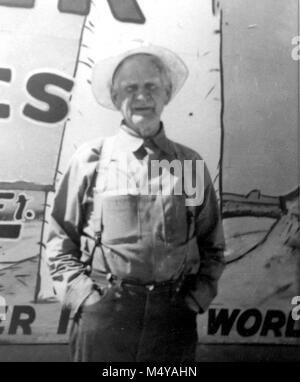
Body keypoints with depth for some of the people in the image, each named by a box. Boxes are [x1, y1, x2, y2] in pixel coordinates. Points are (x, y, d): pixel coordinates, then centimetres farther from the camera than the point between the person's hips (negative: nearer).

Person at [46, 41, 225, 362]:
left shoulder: (192, 164, 7)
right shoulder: (90, 159, 2)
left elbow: (212, 247, 13)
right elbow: (60, 242, 4)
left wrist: (196, 298, 2)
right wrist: (83, 297, -5)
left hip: (174, 319, 2)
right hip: (101, 317, -1)